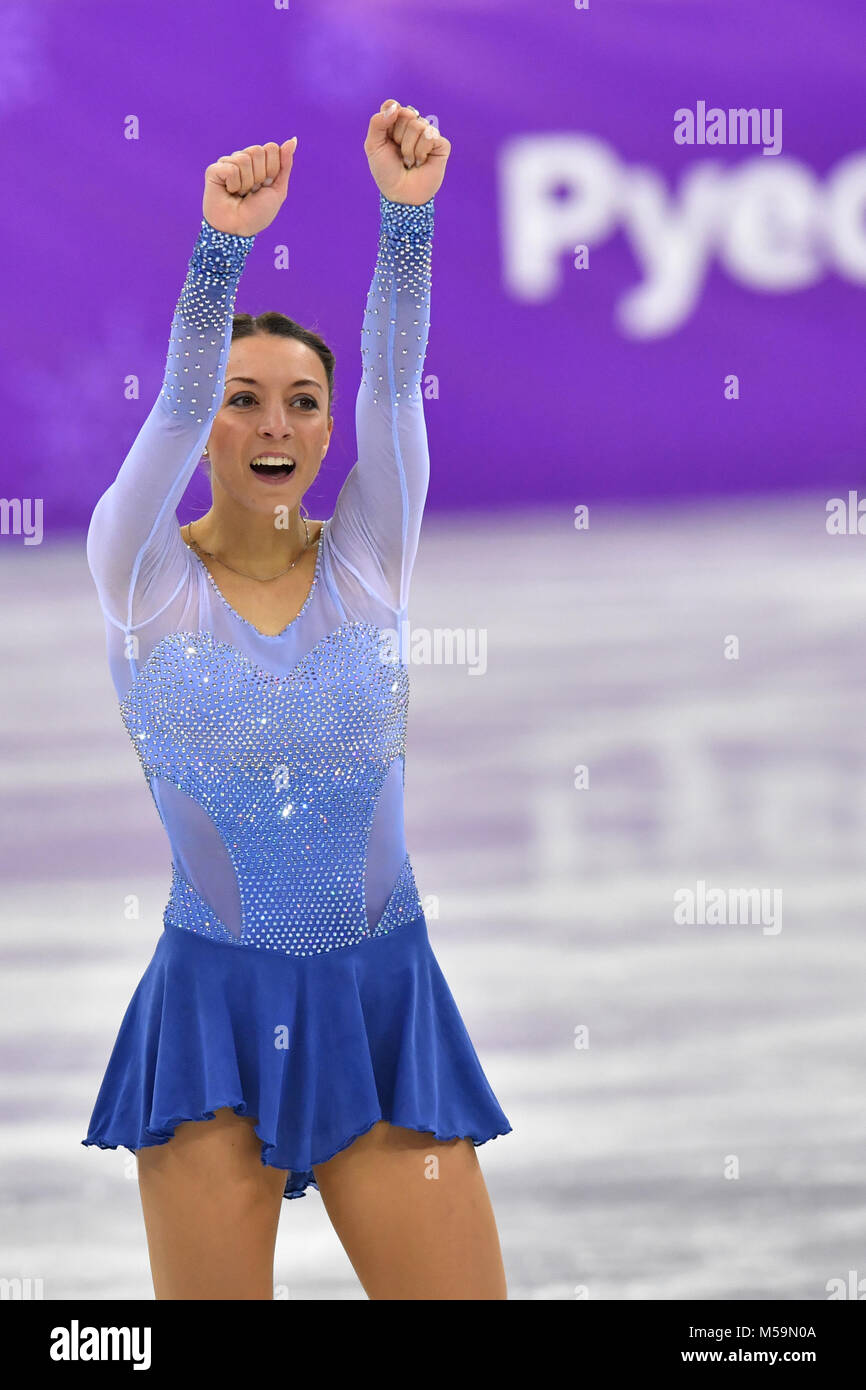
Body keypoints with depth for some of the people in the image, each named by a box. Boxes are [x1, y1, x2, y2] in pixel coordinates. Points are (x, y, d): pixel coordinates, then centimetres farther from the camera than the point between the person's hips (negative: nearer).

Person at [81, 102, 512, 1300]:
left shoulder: (366, 561, 6)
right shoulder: (145, 572, 1)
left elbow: (394, 385, -9)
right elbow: (176, 404, -15)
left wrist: (410, 213, -25)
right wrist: (224, 244, -31)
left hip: (381, 1002, 2)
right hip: (215, 1006, -1)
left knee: (458, 1287, -5)